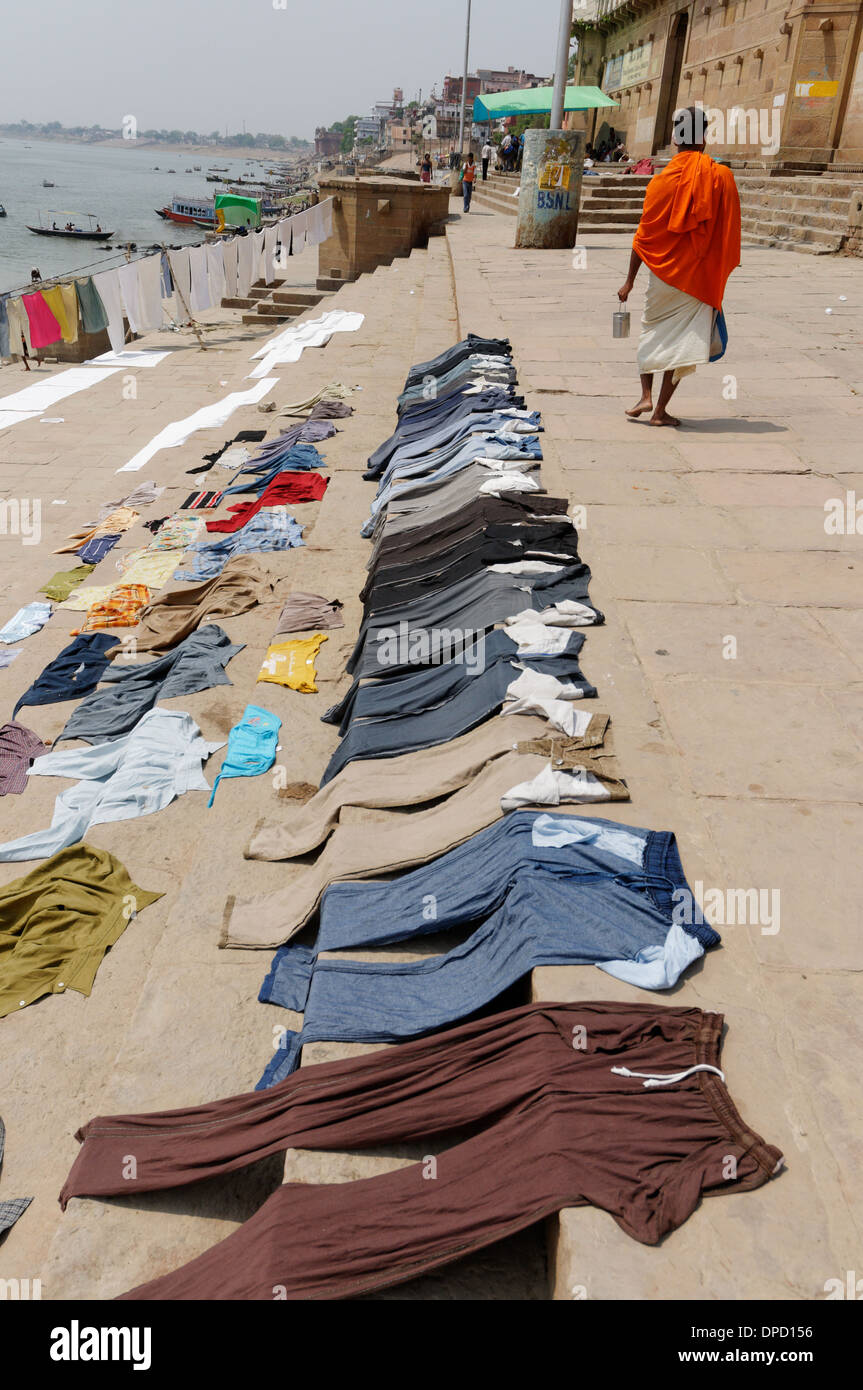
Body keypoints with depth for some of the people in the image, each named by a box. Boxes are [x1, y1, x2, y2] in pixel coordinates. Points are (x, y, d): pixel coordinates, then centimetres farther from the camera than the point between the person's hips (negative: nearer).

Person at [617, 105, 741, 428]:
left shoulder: (662, 180, -5)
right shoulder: (722, 177, -3)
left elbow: (644, 235, -3)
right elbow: (729, 233, -2)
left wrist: (629, 281, 4)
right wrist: (719, 276, 8)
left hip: (663, 272, 0)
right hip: (700, 277, 0)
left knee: (651, 331, 19)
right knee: (685, 338, 5)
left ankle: (646, 397, 8)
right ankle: (660, 410, 2)